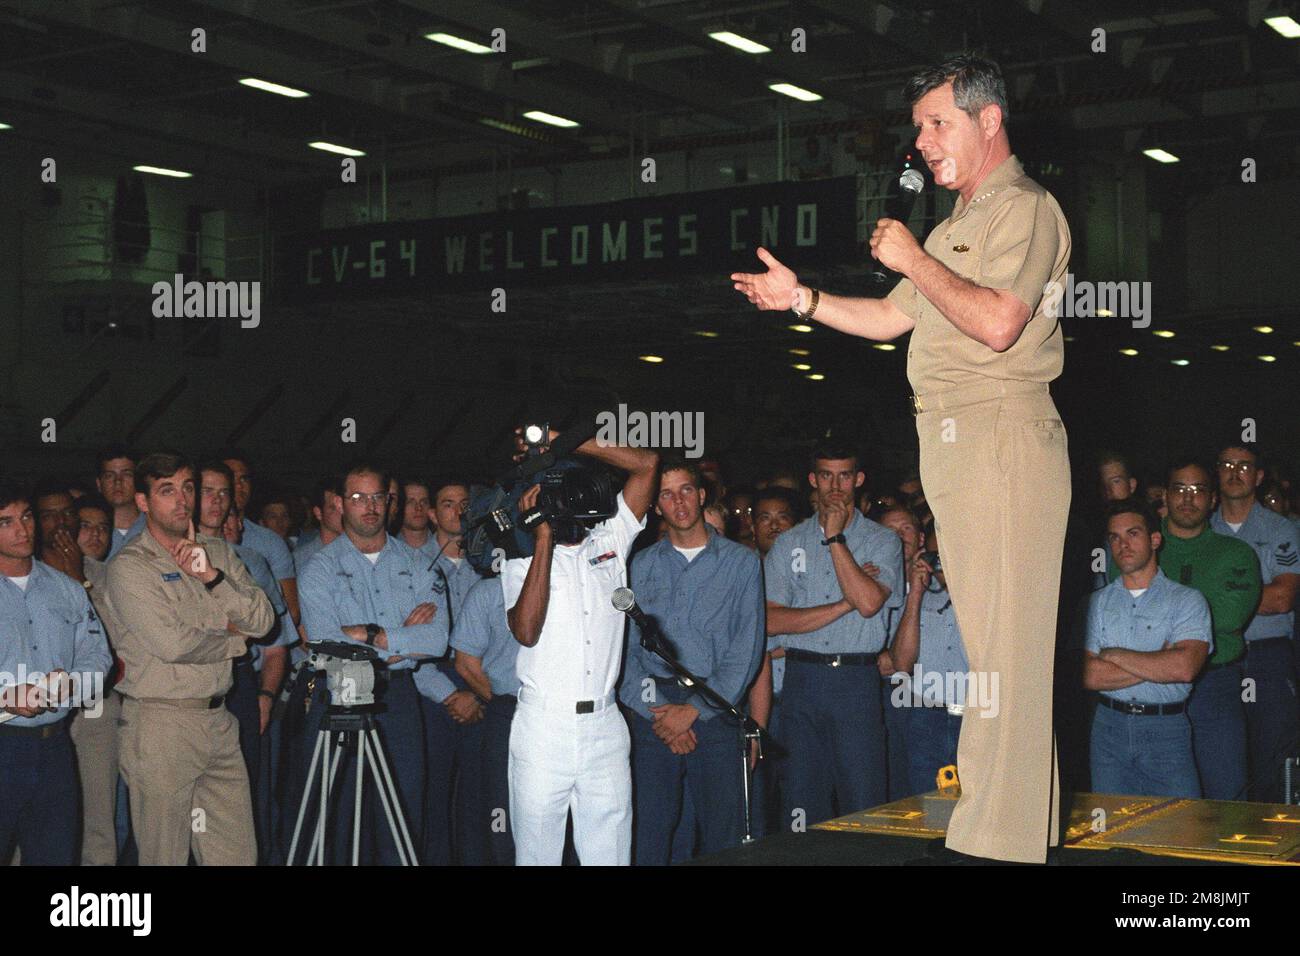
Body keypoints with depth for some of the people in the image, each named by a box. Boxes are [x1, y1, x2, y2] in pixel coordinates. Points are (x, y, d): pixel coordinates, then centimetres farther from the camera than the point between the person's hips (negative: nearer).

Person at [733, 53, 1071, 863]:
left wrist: (915, 261, -12)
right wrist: (800, 297, 15)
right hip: (950, 442, 10)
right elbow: (891, 318, 24)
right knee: (981, 636, 11)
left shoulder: (1026, 209, -6)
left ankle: (1004, 838, -8)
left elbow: (997, 322, -21)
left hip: (1004, 435, -10)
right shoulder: (958, 225, 25)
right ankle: (1023, 816, 18)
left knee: (1005, 640, -10)